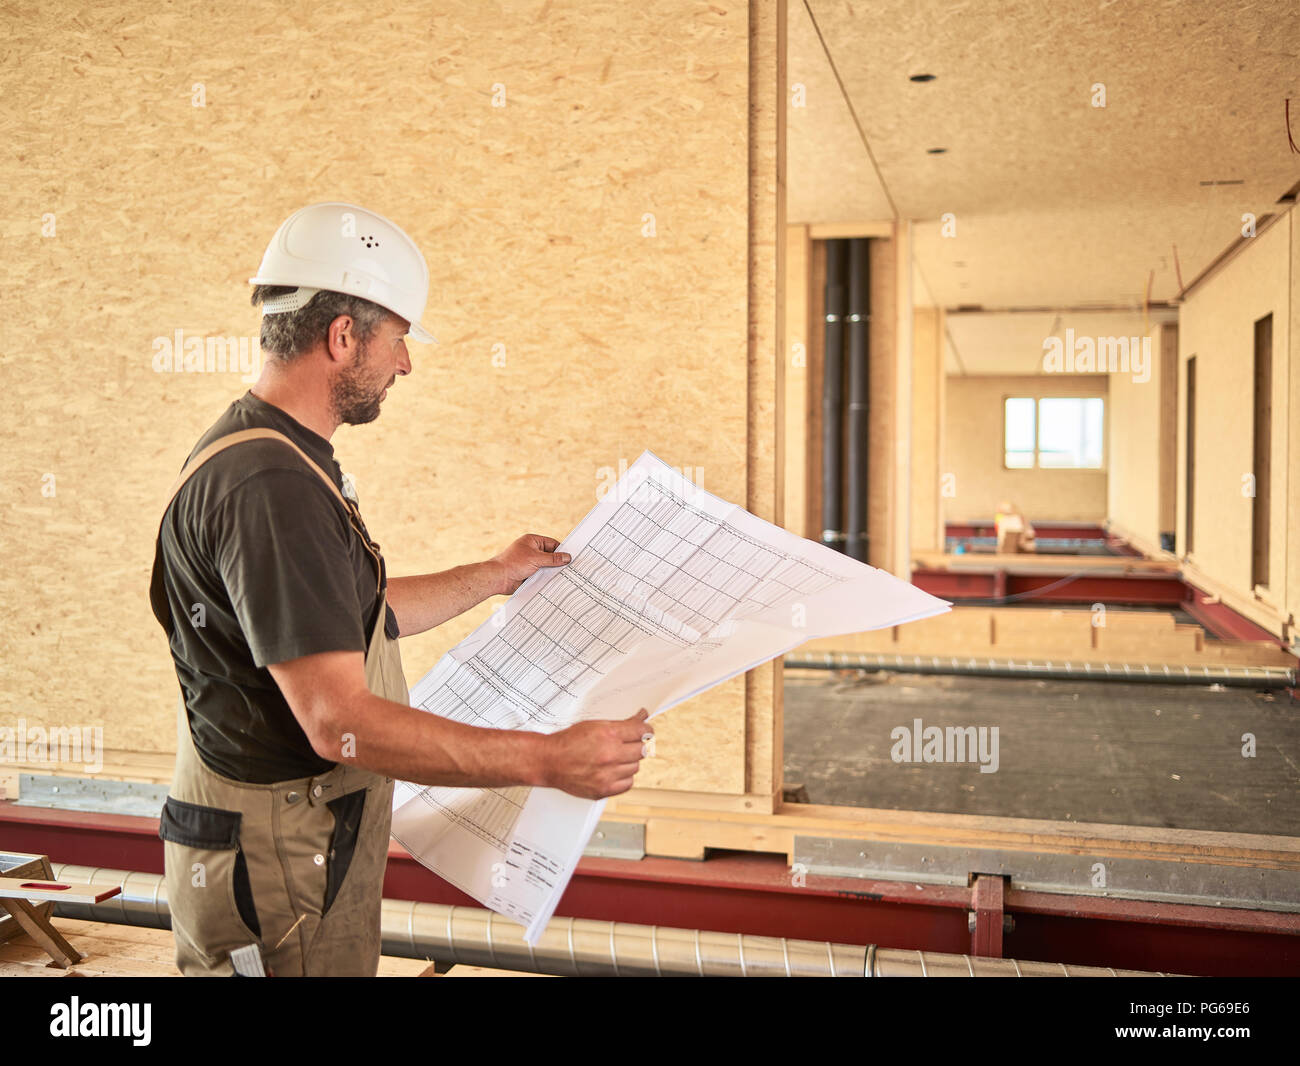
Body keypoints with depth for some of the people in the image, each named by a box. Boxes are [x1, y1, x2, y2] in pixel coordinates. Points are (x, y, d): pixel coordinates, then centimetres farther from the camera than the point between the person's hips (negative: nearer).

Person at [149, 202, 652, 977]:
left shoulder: (281, 459, 9)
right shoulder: (268, 485, -26)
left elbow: (352, 617, 19)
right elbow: (340, 723, -30)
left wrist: (493, 577, 23)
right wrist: (547, 760, -27)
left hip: (316, 842, 10)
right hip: (277, 867, -10)